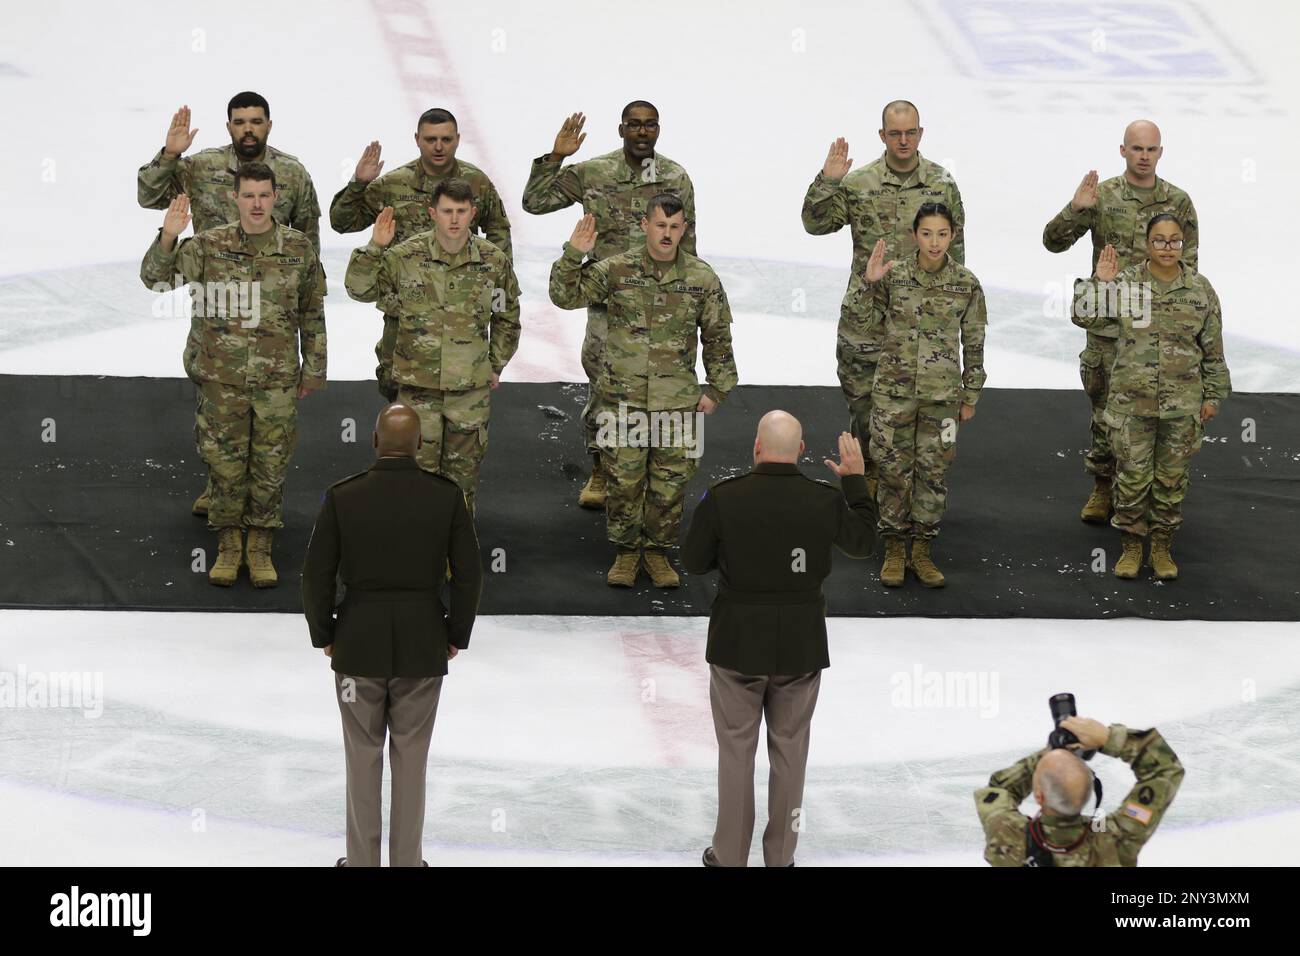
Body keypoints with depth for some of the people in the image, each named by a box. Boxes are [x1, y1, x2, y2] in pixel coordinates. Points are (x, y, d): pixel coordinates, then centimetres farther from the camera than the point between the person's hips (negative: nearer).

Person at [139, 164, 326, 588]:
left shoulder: (298, 248, 1)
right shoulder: (210, 245, -1)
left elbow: (313, 313, 9)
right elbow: (155, 278, -5)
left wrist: (313, 368, 10)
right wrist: (167, 238, -22)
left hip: (278, 381, 0)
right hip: (222, 378, 0)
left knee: (270, 468, 5)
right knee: (225, 465, 5)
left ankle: (261, 548, 18)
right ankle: (228, 546, 19)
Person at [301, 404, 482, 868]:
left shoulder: (341, 497, -10)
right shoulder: (447, 496, -8)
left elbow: (316, 576, -6)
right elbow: (468, 574, -5)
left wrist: (325, 636, 7)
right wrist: (456, 636, 7)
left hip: (358, 645, 0)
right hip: (423, 649, 0)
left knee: (363, 758, 12)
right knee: (411, 759, 11)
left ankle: (362, 861, 19)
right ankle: (406, 860, 19)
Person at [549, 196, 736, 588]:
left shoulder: (702, 278, 2)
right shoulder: (617, 270, -1)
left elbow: (718, 338, 9)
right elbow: (565, 296, 1)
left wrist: (716, 389, 7)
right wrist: (573, 255, -13)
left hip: (678, 401, 1)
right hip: (623, 398, -1)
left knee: (670, 483, 5)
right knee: (623, 481, 3)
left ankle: (657, 551, 21)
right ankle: (626, 551, 18)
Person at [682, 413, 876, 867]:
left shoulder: (723, 497, -15)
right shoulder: (825, 500, -10)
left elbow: (693, 561, -3)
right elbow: (862, 541, 10)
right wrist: (855, 480, 20)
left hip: (738, 644, -1)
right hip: (801, 647, 1)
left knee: (736, 749, 10)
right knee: (790, 749, 14)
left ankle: (730, 855, 18)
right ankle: (780, 855, 22)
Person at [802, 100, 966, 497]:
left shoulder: (942, 184, 4)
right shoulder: (858, 183, 1)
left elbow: (954, 246, 9)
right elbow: (816, 224, -2)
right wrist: (827, 182, -16)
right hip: (866, 313, 0)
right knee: (863, 398, 4)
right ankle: (866, 477, 18)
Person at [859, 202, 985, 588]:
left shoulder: (966, 284, -2)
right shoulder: (893, 275, -3)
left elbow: (974, 343, 5)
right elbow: (870, 324, 2)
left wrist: (970, 394, 6)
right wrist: (869, 283, -12)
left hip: (942, 394, 0)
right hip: (894, 391, 0)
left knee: (933, 470, 4)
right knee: (893, 469, 3)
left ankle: (922, 551, 15)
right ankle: (894, 551, 14)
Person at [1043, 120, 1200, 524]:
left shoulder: (1178, 202, 3)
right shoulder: (1102, 196, 0)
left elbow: (1187, 264, 7)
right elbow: (1054, 241, -3)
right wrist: (1074, 209, -21)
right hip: (1108, 322, 0)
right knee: (1106, 408, 5)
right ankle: (1102, 487, 16)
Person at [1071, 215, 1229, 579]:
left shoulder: (1200, 289, 2)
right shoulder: (1125, 282, -2)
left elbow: (1213, 349, 6)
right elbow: (1086, 317, -5)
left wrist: (1213, 395, 6)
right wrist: (1100, 283, -17)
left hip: (1182, 404, 1)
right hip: (1131, 401, -1)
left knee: (1172, 478, 8)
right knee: (1132, 476, 3)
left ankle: (1162, 547, 21)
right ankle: (1131, 546, 17)